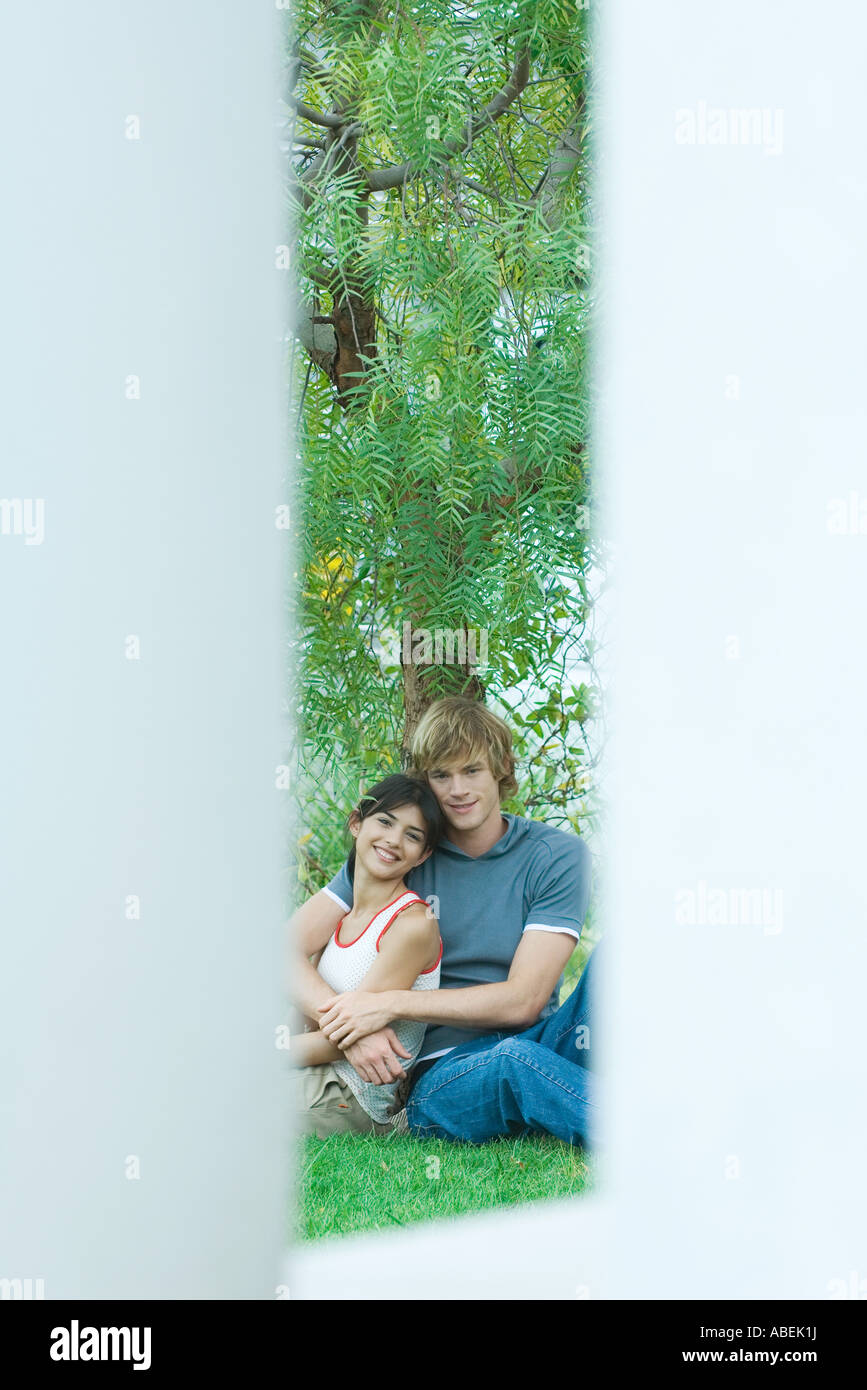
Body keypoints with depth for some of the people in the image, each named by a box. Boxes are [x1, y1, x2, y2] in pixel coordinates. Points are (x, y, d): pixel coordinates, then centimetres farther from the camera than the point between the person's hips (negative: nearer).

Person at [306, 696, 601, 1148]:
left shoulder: (557, 855, 4)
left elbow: (523, 1000, -6)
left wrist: (391, 1003, -13)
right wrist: (351, 1030, -17)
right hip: (440, 1077, -1)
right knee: (513, 1060, -38)